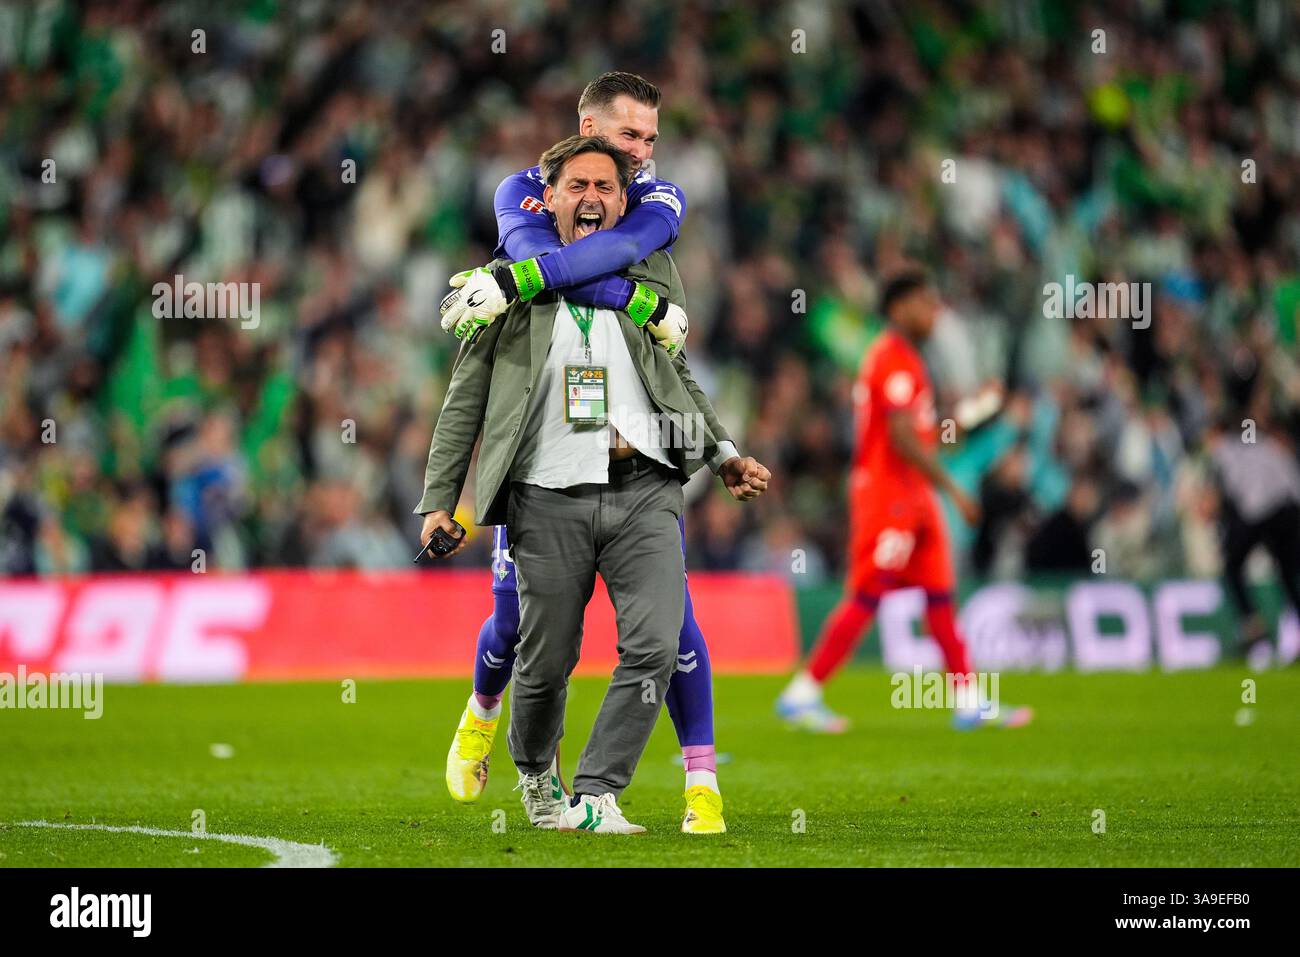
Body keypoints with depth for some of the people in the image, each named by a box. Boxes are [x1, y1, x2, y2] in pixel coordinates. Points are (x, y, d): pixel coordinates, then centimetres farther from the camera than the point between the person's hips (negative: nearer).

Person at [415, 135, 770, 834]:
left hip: (644, 490, 1)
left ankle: (596, 796, -9)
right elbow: (466, 397, 9)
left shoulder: (653, 273, 14)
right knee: (546, 660, 5)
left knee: (655, 645, -16)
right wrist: (438, 500, 3)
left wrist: (727, 457, 15)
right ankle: (535, 774, 35)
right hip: (550, 495, -1)